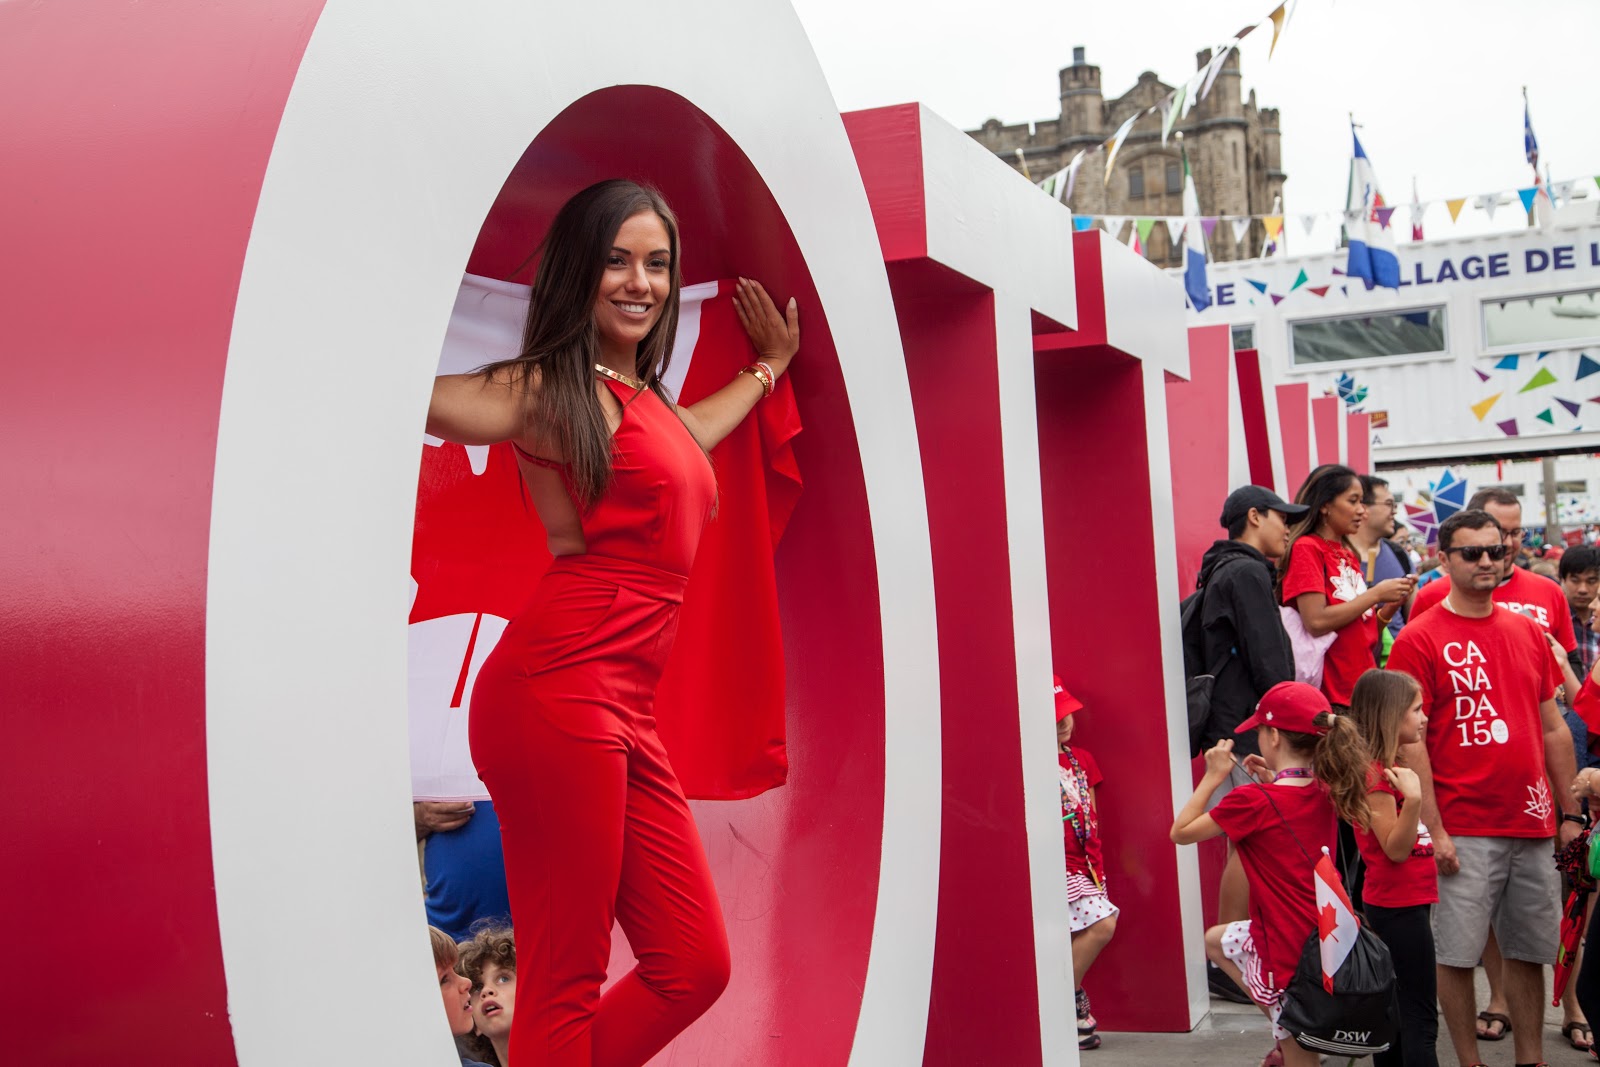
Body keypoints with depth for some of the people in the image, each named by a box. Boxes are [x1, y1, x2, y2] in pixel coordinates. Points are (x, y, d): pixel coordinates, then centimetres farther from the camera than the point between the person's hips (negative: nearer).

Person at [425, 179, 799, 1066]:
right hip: (559, 693, -9)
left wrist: (769, 366, 56)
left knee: (694, 966, 5)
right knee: (565, 985, -5)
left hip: (625, 714, 9)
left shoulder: (643, 399, 22)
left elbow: (686, 436, 46)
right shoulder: (552, 387, -3)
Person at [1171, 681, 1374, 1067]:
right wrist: (1271, 780, 13)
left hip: (1291, 947, -9)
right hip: (1323, 931, 9)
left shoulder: (1252, 801, -23)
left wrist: (1212, 776, -4)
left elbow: (1180, 832, -11)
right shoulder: (1325, 791, 1)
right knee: (1215, 940, 29)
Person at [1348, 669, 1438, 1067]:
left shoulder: (1393, 768, 12)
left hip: (1400, 904, 10)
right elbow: (1395, 849, -21)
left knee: (1397, 1008, 15)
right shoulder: (1375, 776, -18)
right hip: (1401, 906, -10)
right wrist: (1412, 799, -33)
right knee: (1420, 1019, -8)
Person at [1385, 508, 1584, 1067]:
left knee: (1529, 950, 13)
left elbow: (1553, 728, 16)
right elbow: (1410, 743, -9)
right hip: (1464, 830, -5)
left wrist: (1569, 812, 13)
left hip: (1532, 826, 5)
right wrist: (1434, 831, -13)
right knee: (1457, 953, 1)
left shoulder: (1528, 631, 11)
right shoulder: (1420, 639, -6)